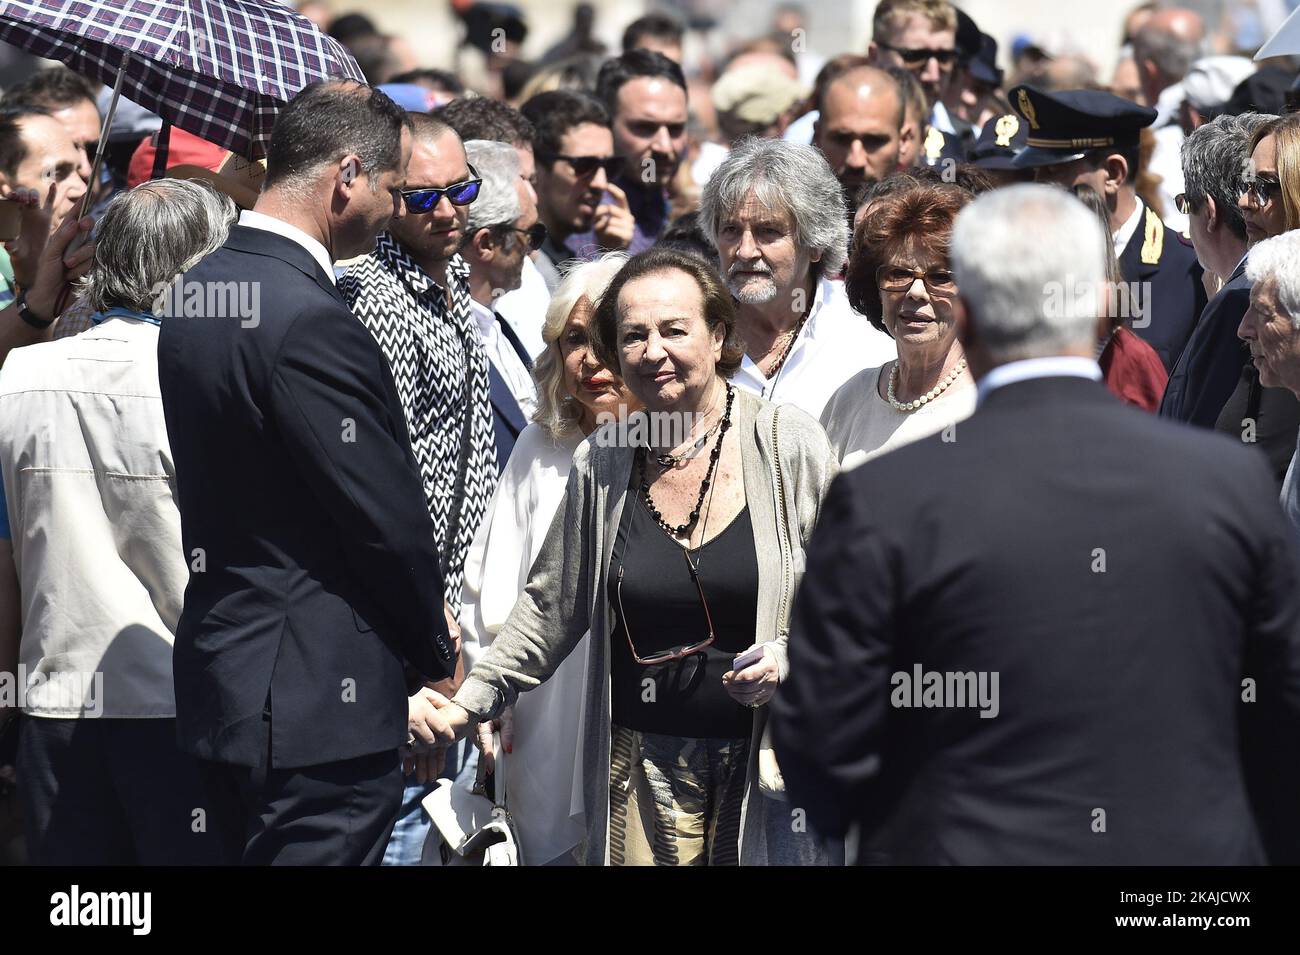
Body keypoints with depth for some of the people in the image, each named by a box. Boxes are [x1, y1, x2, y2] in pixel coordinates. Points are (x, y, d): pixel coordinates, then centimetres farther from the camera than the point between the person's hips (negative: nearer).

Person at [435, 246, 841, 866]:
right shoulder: (600, 465, 5)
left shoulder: (790, 446, -4)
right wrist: (471, 701, 11)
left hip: (774, 766, -2)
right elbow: (551, 607, 15)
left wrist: (791, 656, -15)